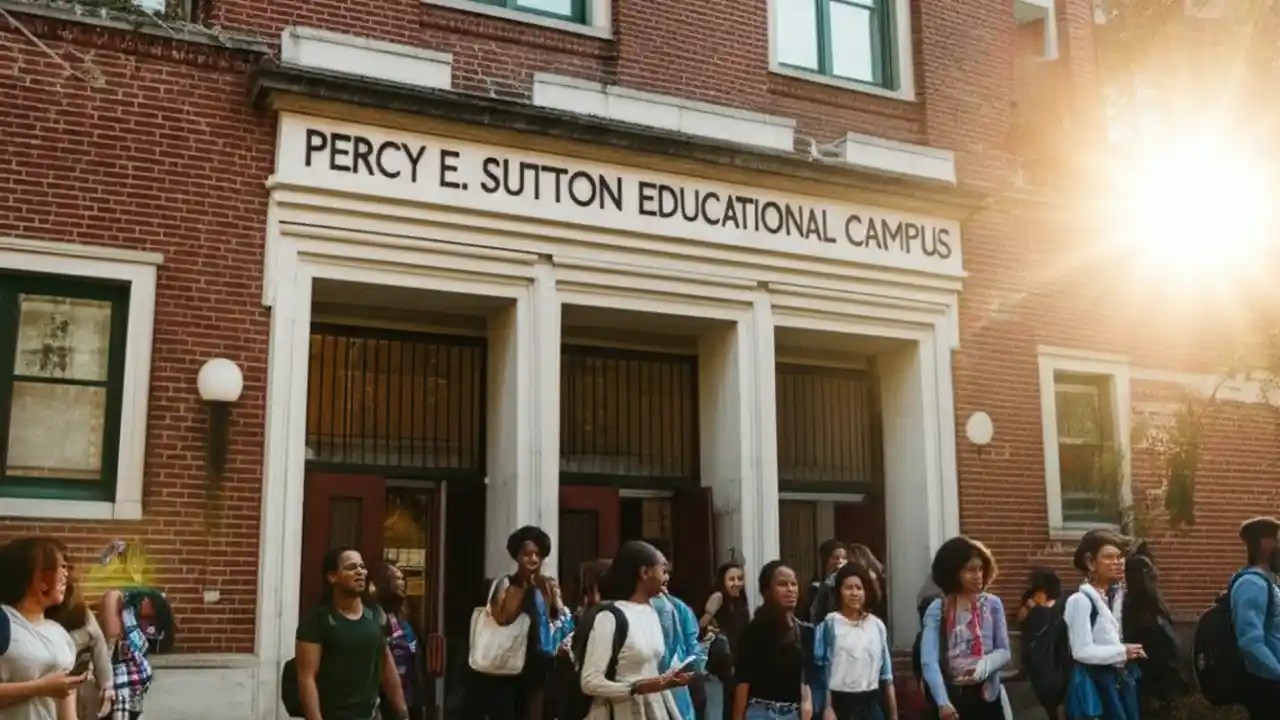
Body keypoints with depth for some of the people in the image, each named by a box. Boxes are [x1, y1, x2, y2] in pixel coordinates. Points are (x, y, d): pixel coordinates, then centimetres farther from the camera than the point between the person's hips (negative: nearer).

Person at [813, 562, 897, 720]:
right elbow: (821, 670, -8)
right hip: (840, 702, -4)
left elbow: (886, 673, 12)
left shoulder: (877, 625, 8)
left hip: (871, 704, 4)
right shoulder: (829, 624, -5)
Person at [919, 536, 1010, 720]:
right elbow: (928, 660, -12)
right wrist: (942, 702, -24)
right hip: (952, 697, -2)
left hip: (986, 696, 2)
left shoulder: (992, 605, 1)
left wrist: (982, 667, -17)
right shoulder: (937, 610, -6)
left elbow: (1004, 651, 4)